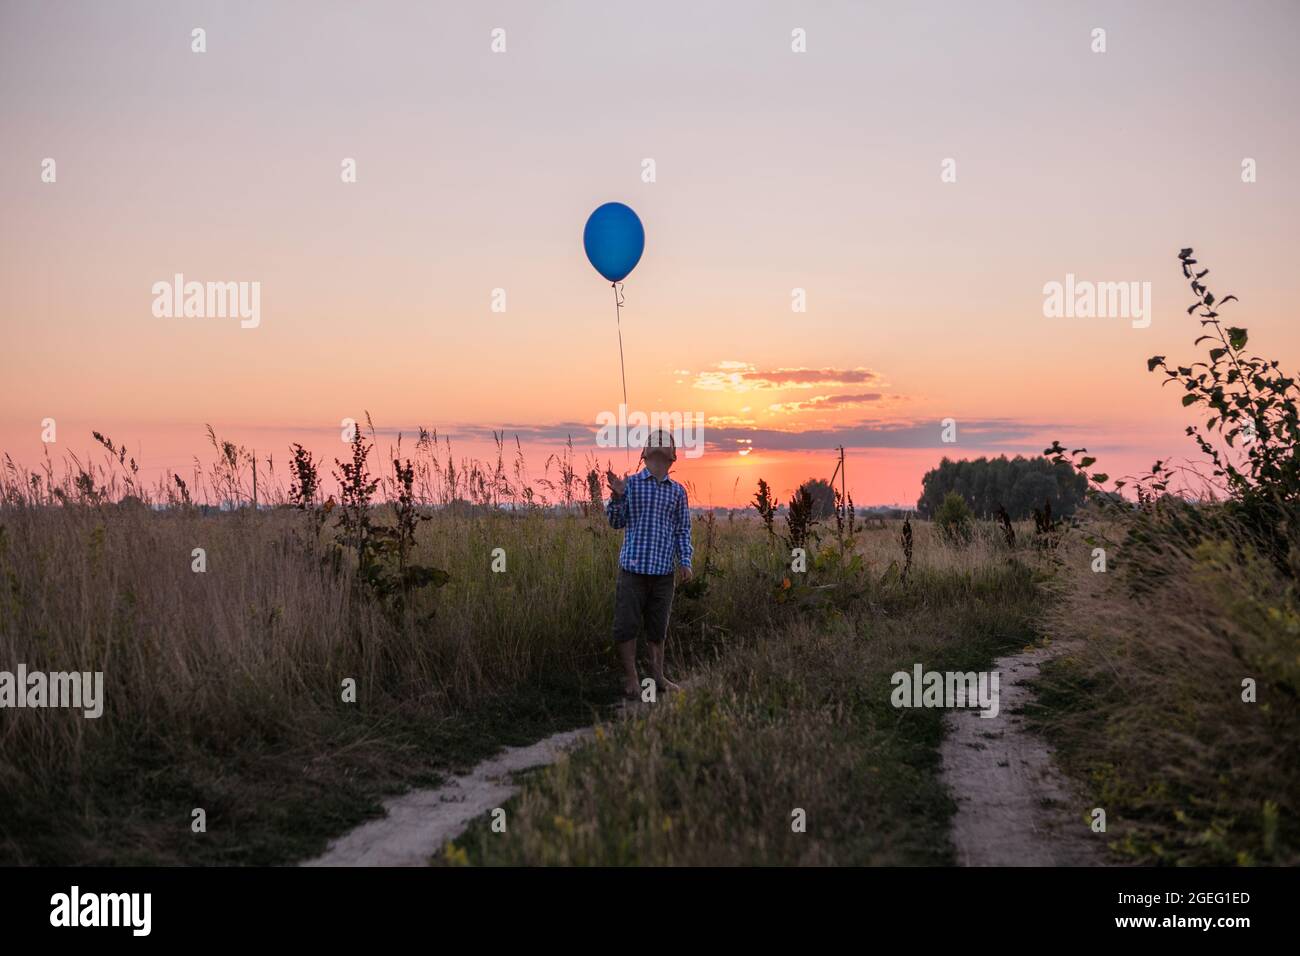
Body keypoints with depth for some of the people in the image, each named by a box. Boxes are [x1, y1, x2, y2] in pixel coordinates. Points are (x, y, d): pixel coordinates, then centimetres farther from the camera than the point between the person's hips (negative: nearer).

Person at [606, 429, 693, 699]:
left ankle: (658, 676, 24)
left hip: (664, 569, 2)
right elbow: (617, 523, 3)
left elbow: (683, 530, 10)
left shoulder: (678, 491, 8)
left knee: (658, 627, 11)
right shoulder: (630, 484, 2)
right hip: (633, 566, -2)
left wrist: (685, 562, -1)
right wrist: (617, 496, -13)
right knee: (627, 625, -1)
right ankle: (631, 679, 10)